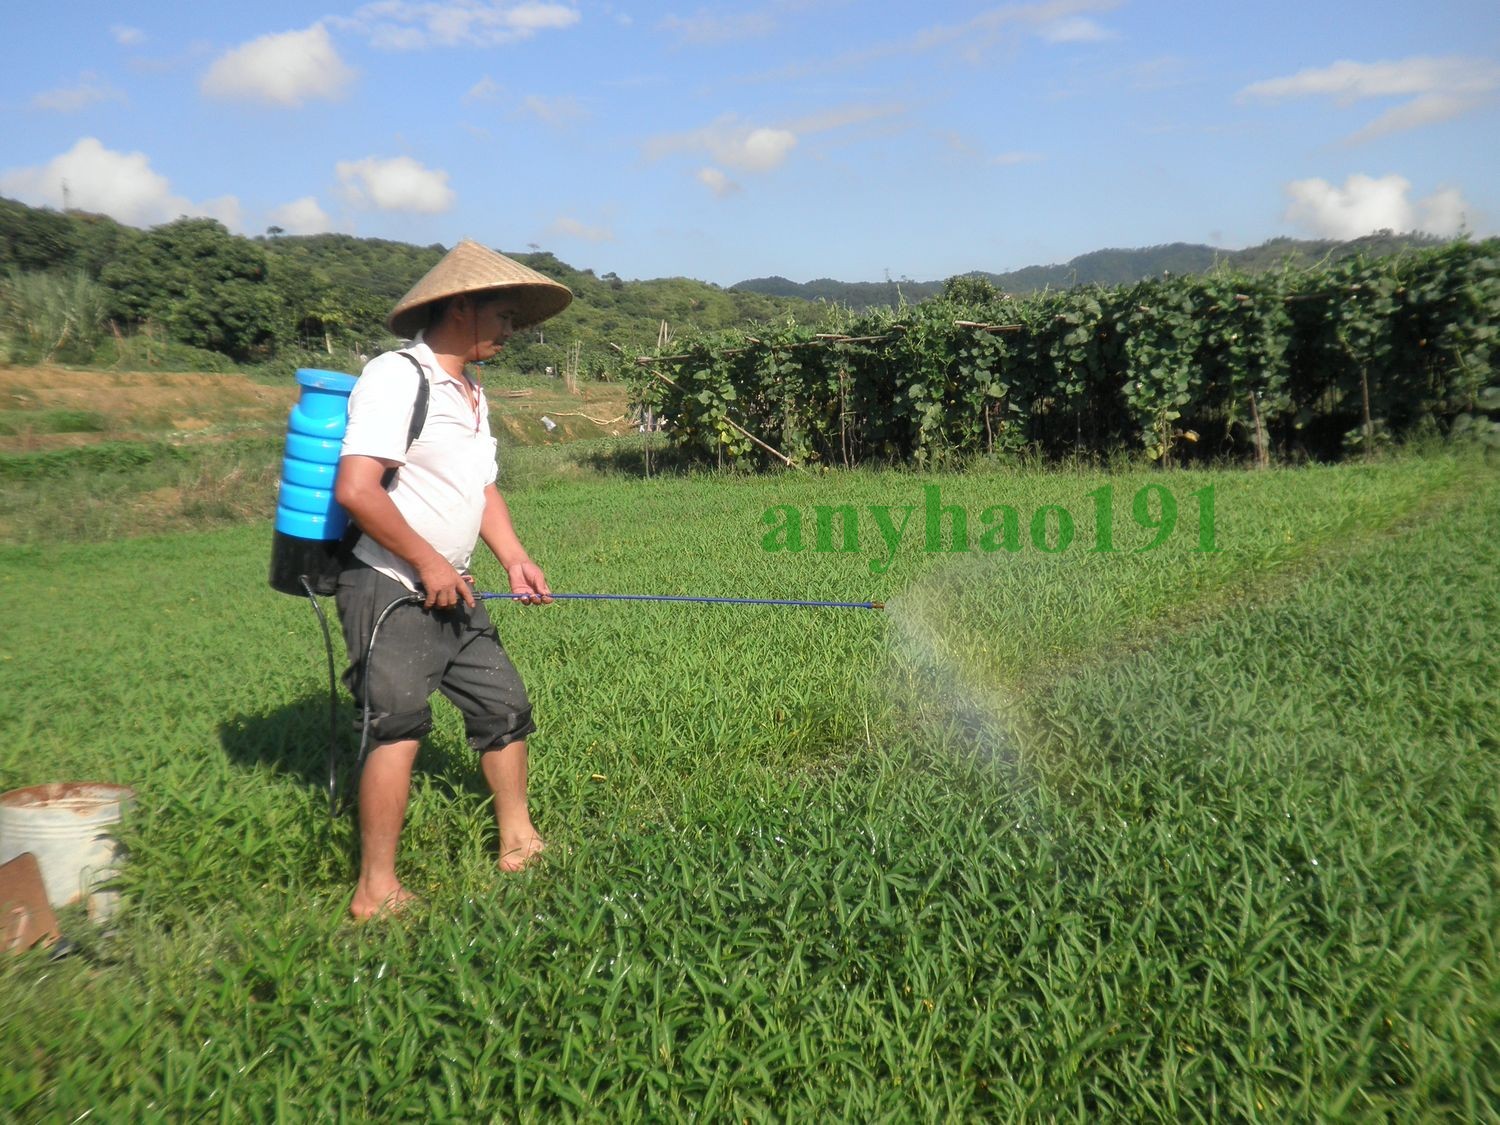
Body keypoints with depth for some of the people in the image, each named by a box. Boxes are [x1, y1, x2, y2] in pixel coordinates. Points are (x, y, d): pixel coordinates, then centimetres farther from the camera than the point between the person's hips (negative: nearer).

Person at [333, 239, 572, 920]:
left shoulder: (473, 393, 14)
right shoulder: (398, 376, -16)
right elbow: (355, 489, -25)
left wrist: (514, 559, 7)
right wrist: (429, 563, -17)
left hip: (449, 590, 9)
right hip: (390, 589, -9)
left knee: (503, 705, 13)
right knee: (399, 725, -12)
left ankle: (518, 842, 28)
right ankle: (376, 892, -1)